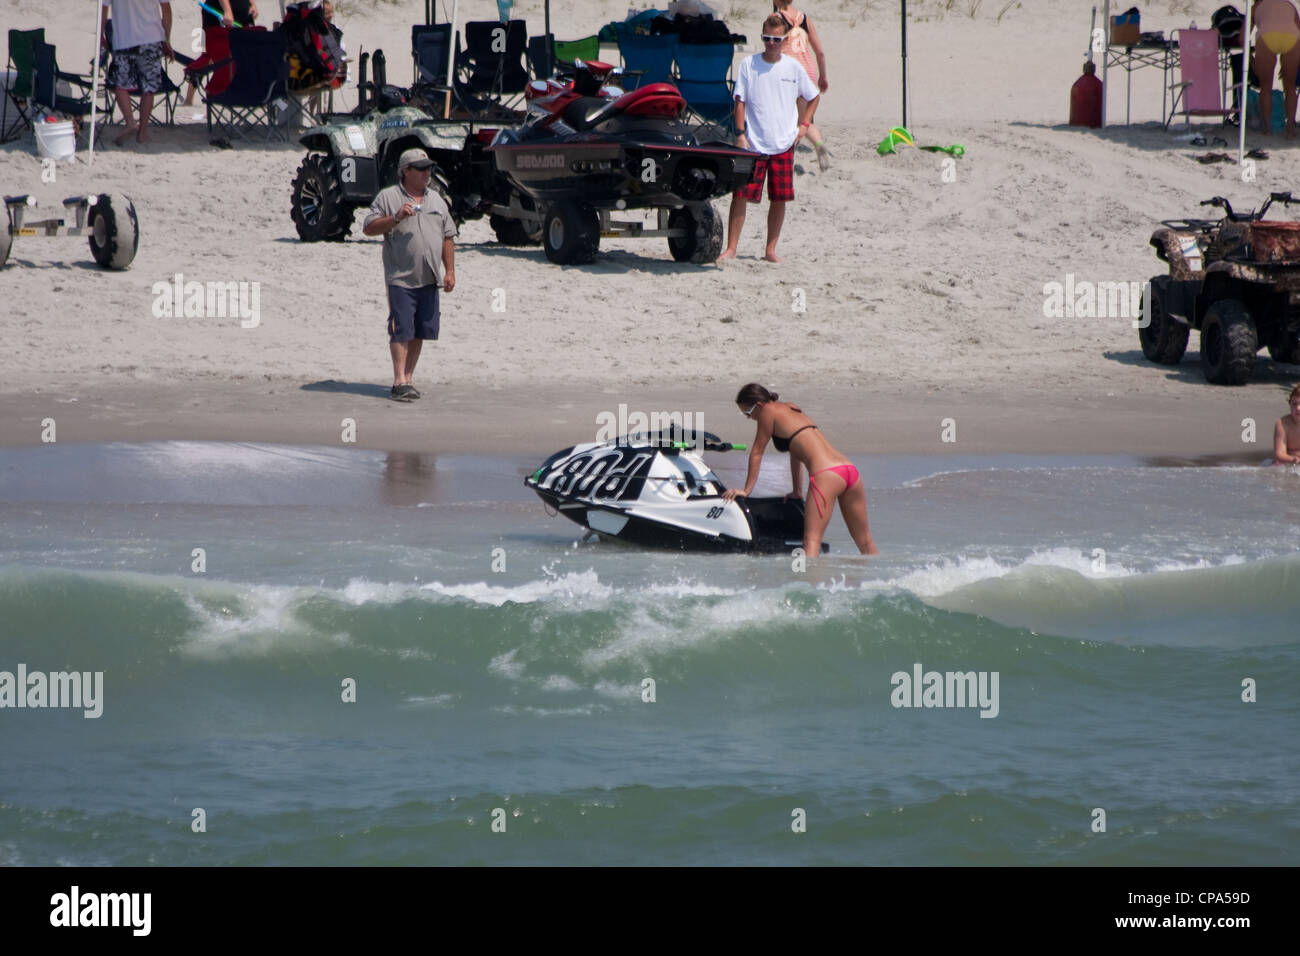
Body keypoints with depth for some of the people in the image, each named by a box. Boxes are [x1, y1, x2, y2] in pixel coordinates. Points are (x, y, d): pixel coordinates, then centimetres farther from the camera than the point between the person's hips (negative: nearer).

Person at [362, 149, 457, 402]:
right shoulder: (388, 197, 1)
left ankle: (407, 378, 12)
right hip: (401, 278, -5)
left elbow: (447, 237, 19)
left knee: (420, 332, 5)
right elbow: (369, 229, -5)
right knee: (401, 331, -9)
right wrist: (396, 218, -18)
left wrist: (450, 270, 11)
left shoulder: (436, 200, 17)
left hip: (429, 279, 5)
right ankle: (399, 382, -10)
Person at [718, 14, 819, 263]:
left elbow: (811, 97, 20)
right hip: (753, 144, -2)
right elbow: (740, 101, -1)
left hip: (784, 145, 2)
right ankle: (731, 248, -1)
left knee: (780, 198, 3)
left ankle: (771, 250, 13)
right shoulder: (749, 65, -1)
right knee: (740, 195, -7)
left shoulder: (793, 67, 4)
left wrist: (802, 125, 8)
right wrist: (740, 134, -10)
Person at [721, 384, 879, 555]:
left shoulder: (768, 411, 3)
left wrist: (746, 490, 13)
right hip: (849, 470, 8)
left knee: (811, 541, -15)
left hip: (826, 475, -8)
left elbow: (756, 453, 8)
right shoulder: (791, 408, 27)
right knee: (865, 543, 13)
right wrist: (797, 492, 38)